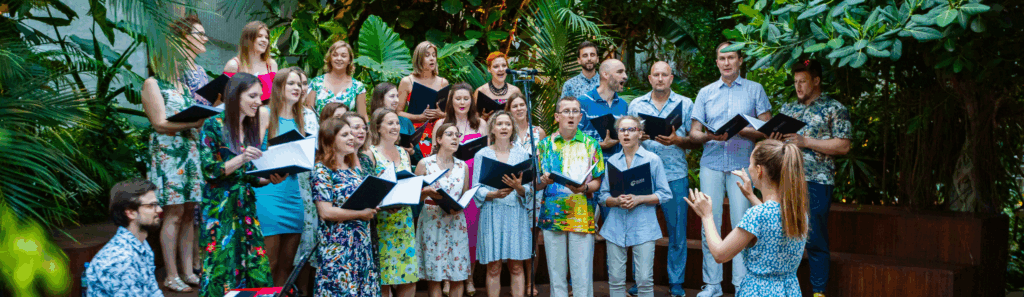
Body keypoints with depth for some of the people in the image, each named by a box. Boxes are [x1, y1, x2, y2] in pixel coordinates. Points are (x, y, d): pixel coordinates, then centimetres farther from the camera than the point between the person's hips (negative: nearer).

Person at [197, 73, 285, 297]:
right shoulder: (214, 126, -4)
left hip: (246, 208, 6)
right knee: (223, 265, -7)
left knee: (255, 268, 0)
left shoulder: (252, 130, 14)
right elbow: (209, 171, -11)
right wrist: (241, 159, -22)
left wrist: (271, 178, -4)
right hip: (220, 209, -6)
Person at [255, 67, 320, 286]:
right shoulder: (266, 114, 0)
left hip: (295, 192, 5)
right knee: (269, 263, -7)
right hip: (269, 192, -5)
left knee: (287, 264, 8)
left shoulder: (303, 118, 16)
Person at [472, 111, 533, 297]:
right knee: (493, 268, 0)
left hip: (517, 214, 1)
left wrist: (519, 188, -19)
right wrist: (494, 194, -17)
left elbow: (529, 188, 3)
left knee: (517, 267, 2)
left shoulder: (523, 154, 7)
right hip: (492, 214, -1)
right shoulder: (482, 155, 6)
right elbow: (476, 189, 1)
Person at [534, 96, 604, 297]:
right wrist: (544, 181, -15)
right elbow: (536, 183, 8)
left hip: (582, 216, -1)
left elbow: (597, 181, 4)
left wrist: (585, 187, -17)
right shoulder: (545, 145, 8)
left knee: (583, 276, -1)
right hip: (552, 214, 1)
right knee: (556, 274, 7)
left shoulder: (591, 144, 6)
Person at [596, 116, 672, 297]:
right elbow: (602, 196, 10)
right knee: (615, 279, 4)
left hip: (643, 227, -2)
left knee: (645, 280, -4)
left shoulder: (653, 160, 2)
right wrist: (616, 201, -12)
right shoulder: (612, 161, 10)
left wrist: (639, 199, -13)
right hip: (616, 226, 3)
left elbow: (665, 194, 1)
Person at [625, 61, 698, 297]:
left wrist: (677, 141, -15)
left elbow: (696, 141, 4)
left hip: (675, 176, -1)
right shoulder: (636, 105, 10)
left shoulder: (685, 104, 6)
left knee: (677, 231, 2)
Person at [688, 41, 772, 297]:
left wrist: (742, 132, -15)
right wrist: (710, 136, -11)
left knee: (741, 225, -6)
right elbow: (694, 132, 10)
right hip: (712, 163, 2)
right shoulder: (705, 93, 14)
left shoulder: (755, 90, 8)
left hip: (742, 163, -2)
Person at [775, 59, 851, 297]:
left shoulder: (834, 109, 2)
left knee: (815, 240, -1)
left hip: (816, 182, -5)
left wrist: (805, 141, -12)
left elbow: (843, 146, -6)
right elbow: (777, 139, 24)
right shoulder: (787, 109, 18)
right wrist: (775, 139, -1)